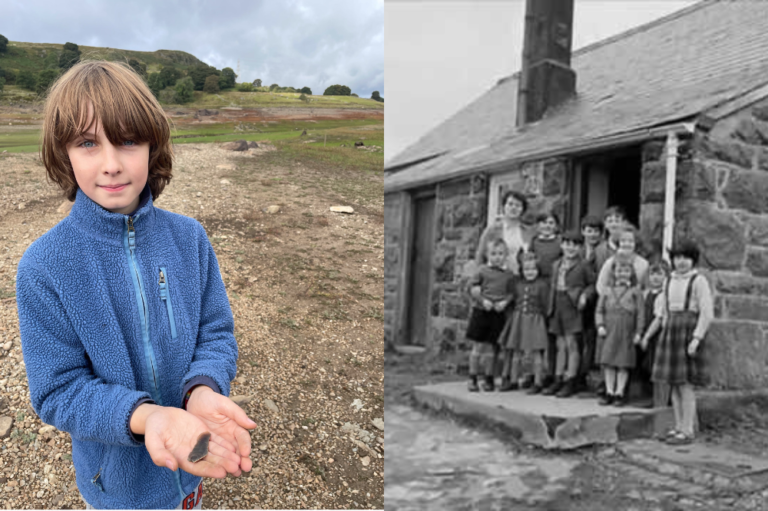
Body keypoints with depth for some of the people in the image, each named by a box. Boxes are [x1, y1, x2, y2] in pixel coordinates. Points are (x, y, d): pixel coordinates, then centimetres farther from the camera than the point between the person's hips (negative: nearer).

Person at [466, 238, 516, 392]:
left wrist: (505, 302, -12)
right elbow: (472, 287, -2)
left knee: (490, 348, 7)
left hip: (498, 314, 1)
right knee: (478, 347, 4)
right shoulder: (483, 271, 0)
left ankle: (489, 379, 22)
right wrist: (482, 300, -12)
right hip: (481, 311, -1)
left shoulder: (509, 275, 5)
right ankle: (472, 378, 15)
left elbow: (511, 292, 6)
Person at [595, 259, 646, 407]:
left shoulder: (635, 292, 2)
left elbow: (640, 313, -1)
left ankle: (620, 392, 10)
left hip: (626, 333, -2)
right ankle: (609, 392, 11)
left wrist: (638, 332, -5)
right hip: (609, 333, 2)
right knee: (608, 362, 3)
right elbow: (599, 310, 9)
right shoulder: (607, 292, 9)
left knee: (624, 364, 2)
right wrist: (600, 325, -4)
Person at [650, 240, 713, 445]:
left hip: (688, 331, -6)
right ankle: (678, 427, 17)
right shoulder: (669, 280, 13)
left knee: (685, 384, -5)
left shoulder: (698, 281, -7)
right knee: (673, 384, 8)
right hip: (669, 331, 6)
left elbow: (707, 314, -11)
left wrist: (696, 338, -17)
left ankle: (687, 431, 2)